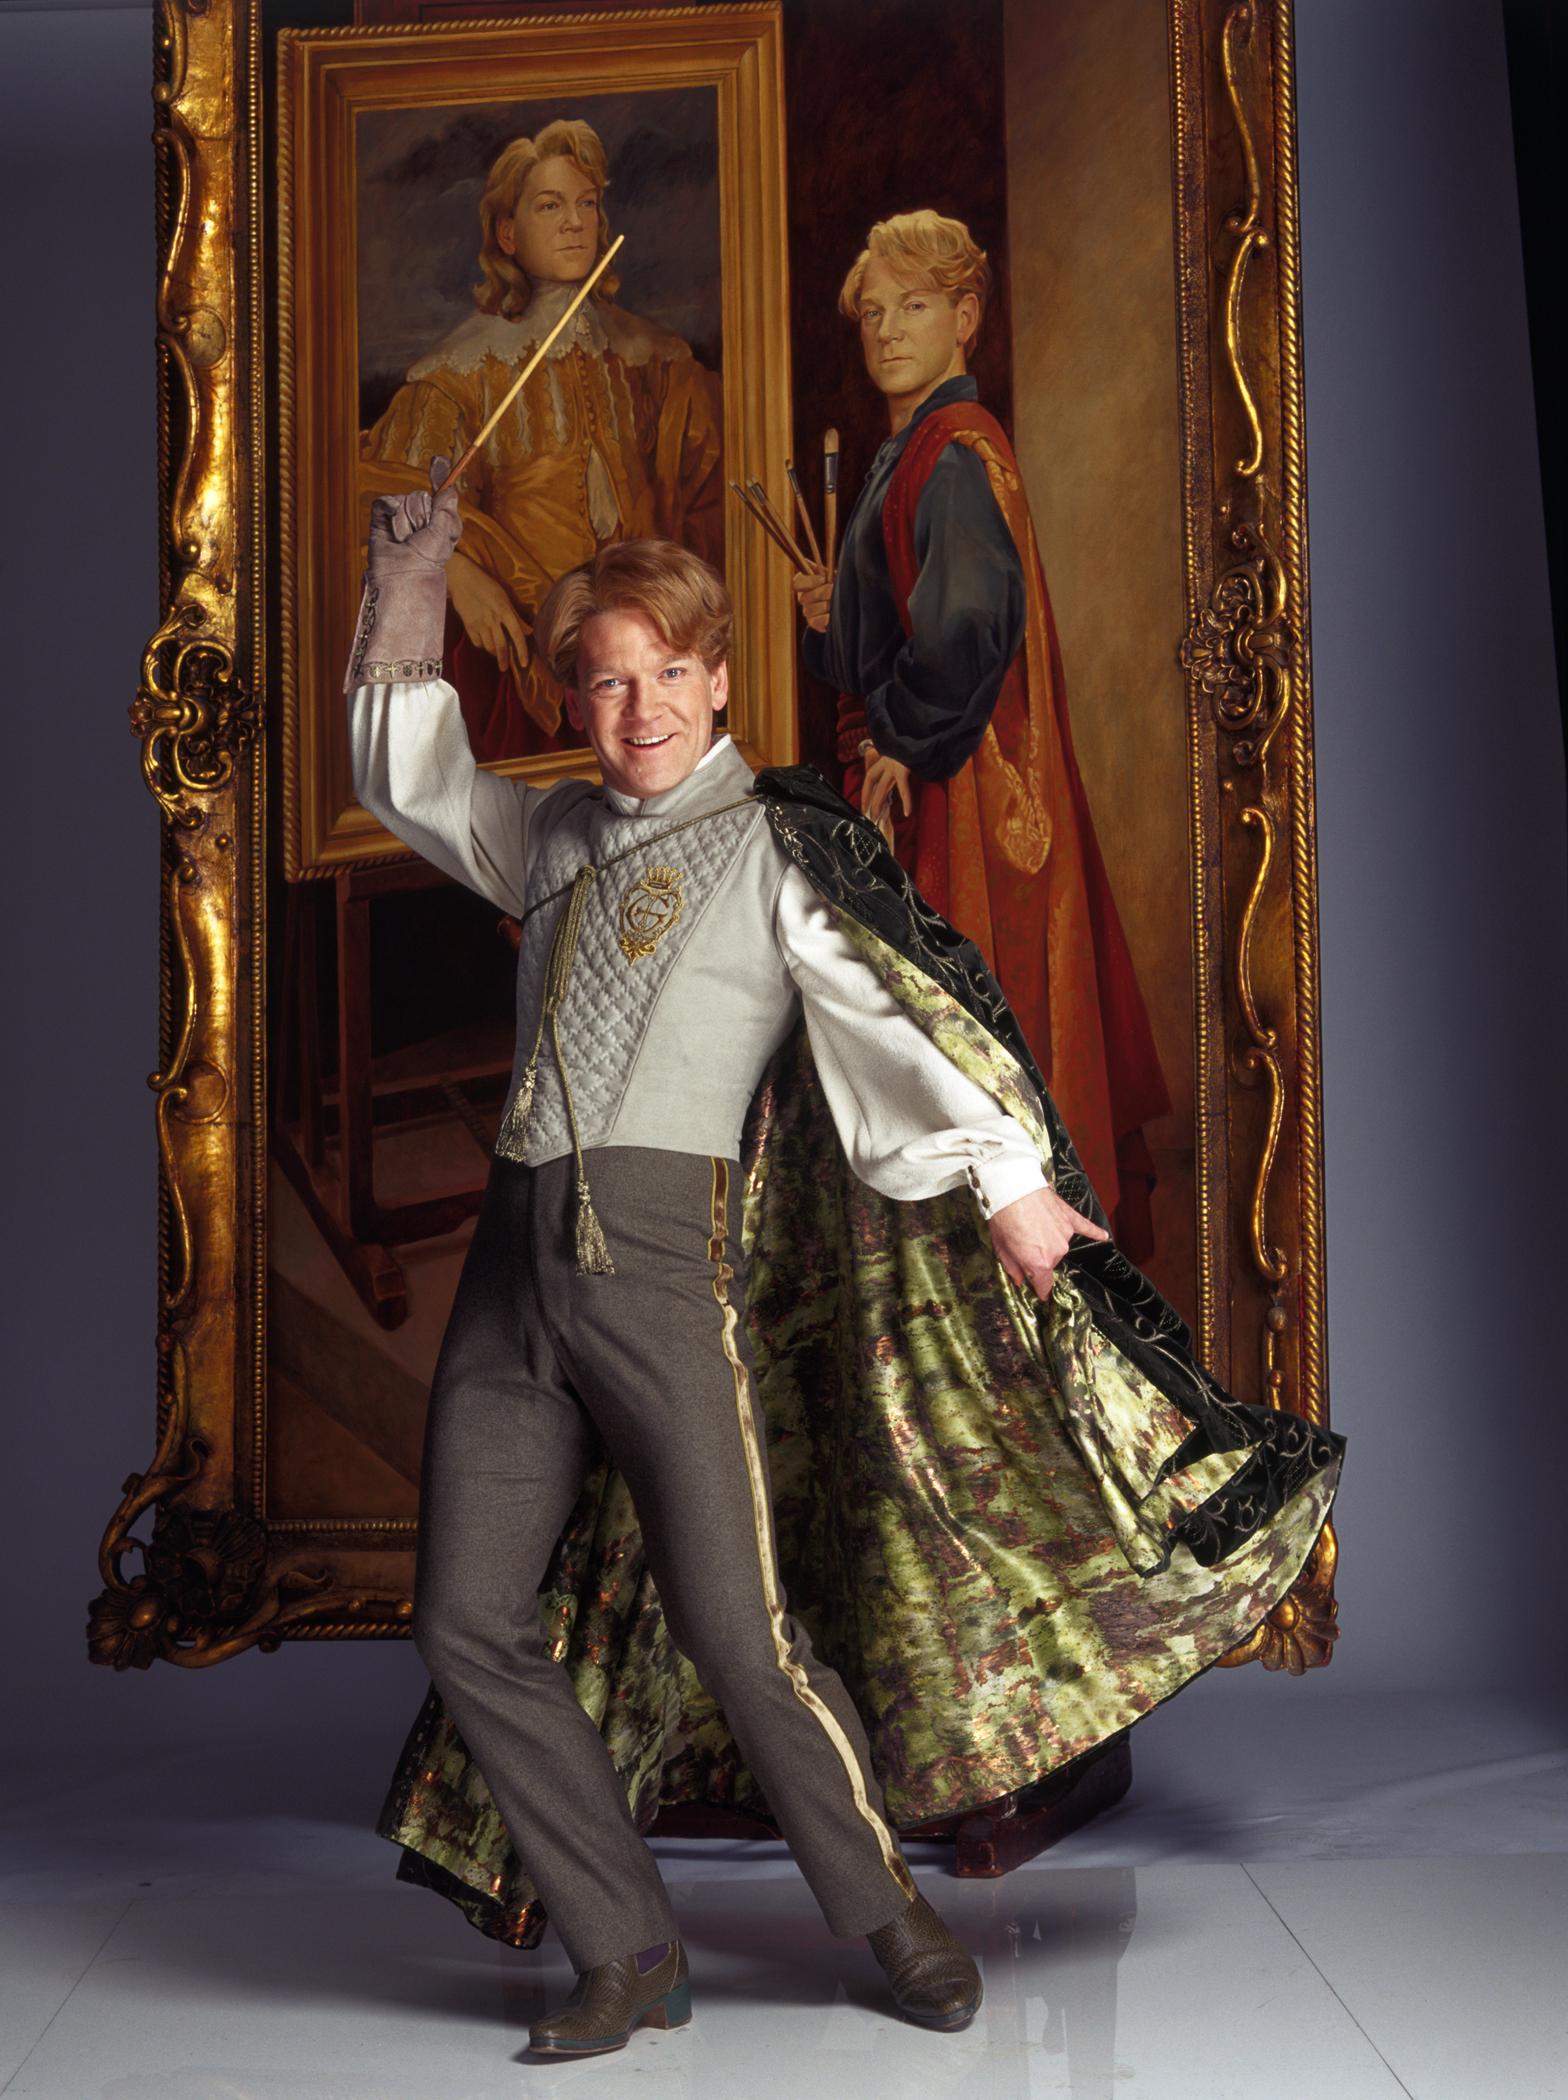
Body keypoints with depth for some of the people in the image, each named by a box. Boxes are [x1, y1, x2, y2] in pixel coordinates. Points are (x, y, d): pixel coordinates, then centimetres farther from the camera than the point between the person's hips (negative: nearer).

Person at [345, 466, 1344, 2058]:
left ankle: (889, 1917, 15)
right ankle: (629, 1953, 12)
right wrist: (407, 593, 27)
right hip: (516, 1254, 6)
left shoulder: (771, 841, 3)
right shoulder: (555, 835, 19)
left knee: (731, 1626, -9)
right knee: (468, 1624, -1)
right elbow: (405, 776, 35)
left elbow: (882, 1013, -7)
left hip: (666, 1252, -6)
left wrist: (1007, 1177, -15)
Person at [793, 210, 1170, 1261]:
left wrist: (905, 742, -23)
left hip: (955, 783, -11)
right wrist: (837, 614, 7)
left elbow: (971, 615, -34)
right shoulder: (914, 448, 14)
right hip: (919, 779, 11)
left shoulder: (958, 453, -18)